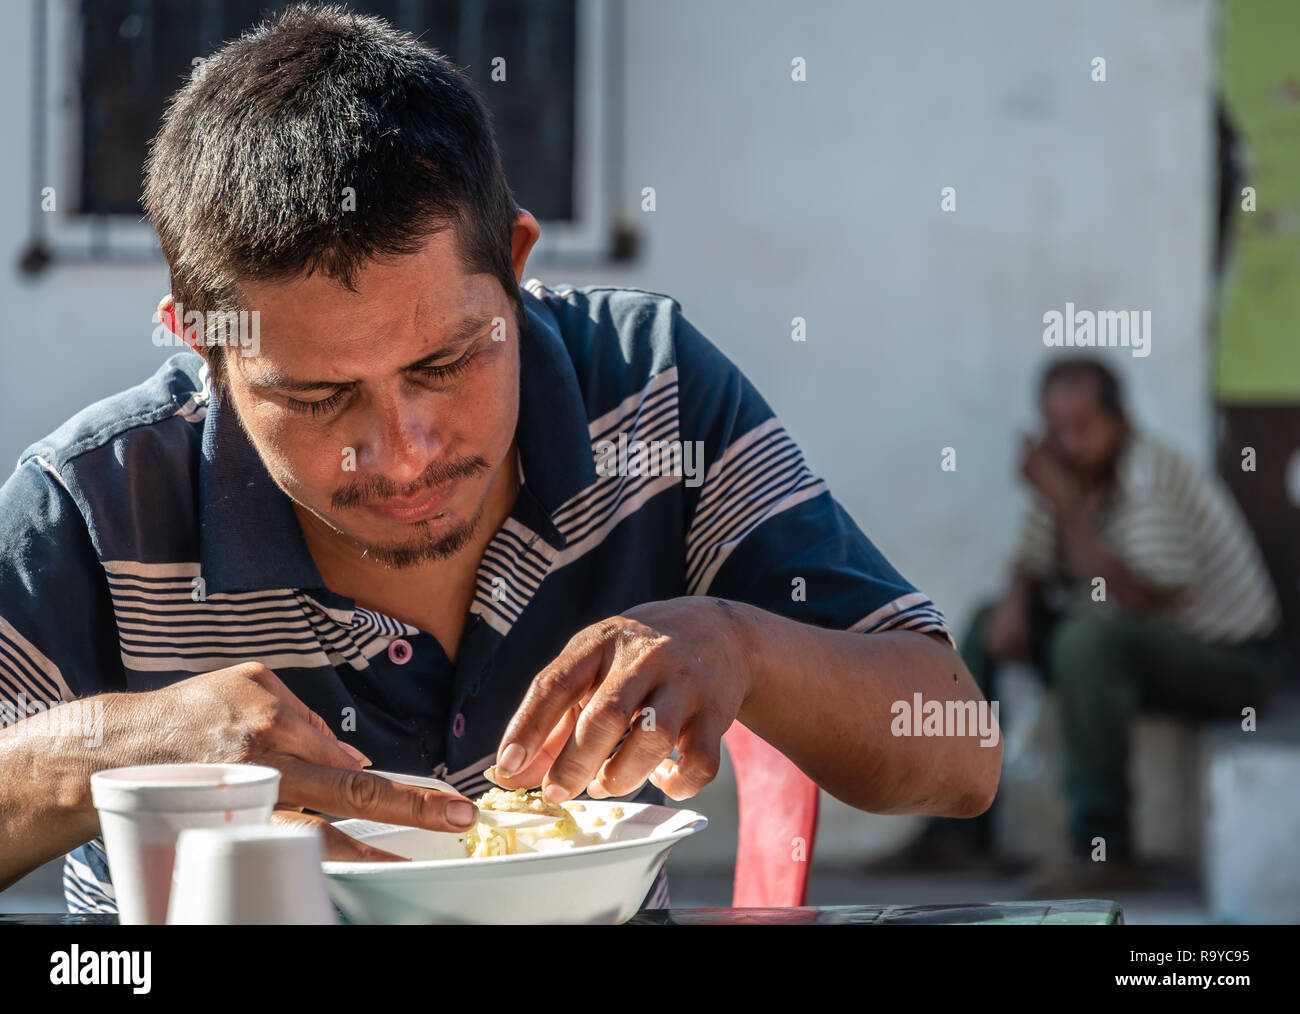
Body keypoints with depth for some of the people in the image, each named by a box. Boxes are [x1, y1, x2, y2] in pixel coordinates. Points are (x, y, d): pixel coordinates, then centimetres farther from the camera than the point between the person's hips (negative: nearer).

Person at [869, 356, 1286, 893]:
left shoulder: (1151, 480, -25)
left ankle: (1105, 851, -26)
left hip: (1233, 663, -9)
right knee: (989, 626, 9)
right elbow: (1032, 564, 12)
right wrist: (1016, 605, -11)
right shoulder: (1067, 472, -2)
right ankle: (959, 832, 7)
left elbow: (1136, 598, -32)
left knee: (1090, 638, -35)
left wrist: (1067, 506, -31)